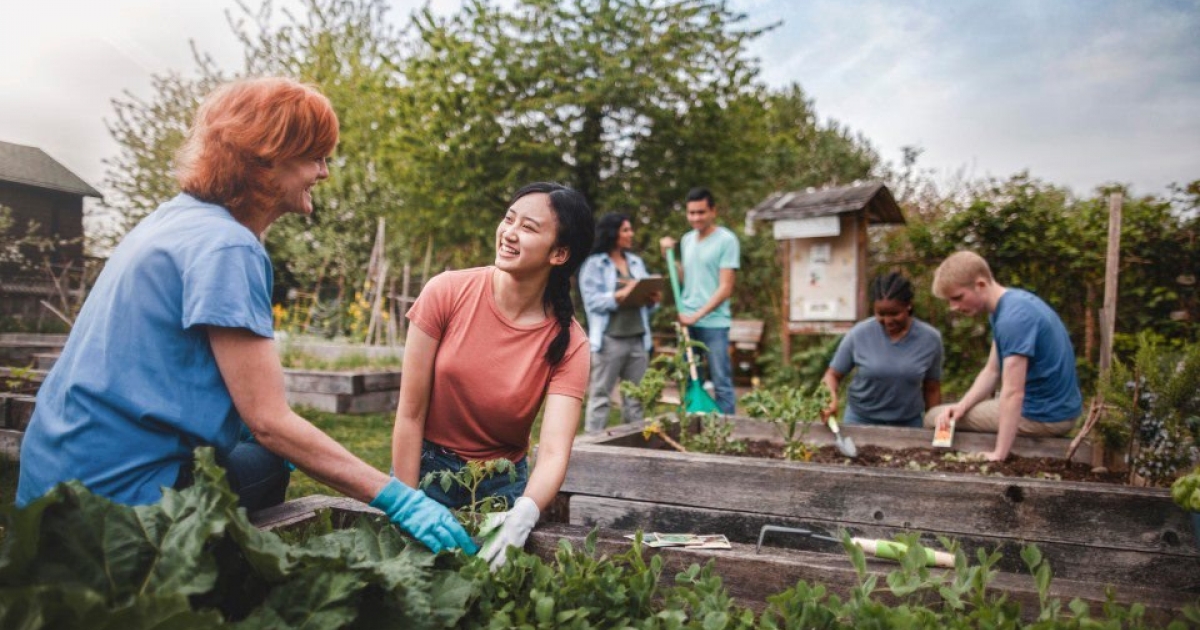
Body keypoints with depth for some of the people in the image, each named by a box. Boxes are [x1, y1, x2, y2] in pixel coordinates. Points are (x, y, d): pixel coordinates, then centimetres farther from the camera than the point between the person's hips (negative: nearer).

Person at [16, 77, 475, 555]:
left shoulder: (176, 217, 7)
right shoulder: (225, 247, -21)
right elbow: (270, 421, -25)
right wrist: (397, 499, -25)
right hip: (114, 490, -9)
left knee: (266, 465, 18)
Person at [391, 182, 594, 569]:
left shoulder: (568, 343, -16)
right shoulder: (447, 293, -17)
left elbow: (554, 453, -25)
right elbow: (410, 413, -13)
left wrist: (523, 515, -44)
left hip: (502, 484, 1)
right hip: (428, 466, 0)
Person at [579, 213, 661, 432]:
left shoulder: (636, 262, 17)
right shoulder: (594, 264, -1)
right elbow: (592, 301, -11)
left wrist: (652, 299, -3)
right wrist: (621, 295, -21)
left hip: (638, 338, 6)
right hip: (610, 339, -6)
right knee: (600, 394, -2)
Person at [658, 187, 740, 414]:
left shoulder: (726, 240, -7)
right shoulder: (687, 240, 13)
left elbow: (725, 288, -11)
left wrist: (698, 315, -17)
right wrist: (668, 255, 6)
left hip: (714, 323, -6)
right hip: (686, 321, 6)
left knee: (721, 383, -1)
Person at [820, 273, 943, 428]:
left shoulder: (930, 339, -6)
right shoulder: (859, 334, -11)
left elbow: (932, 390, 4)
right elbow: (833, 374, -3)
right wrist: (831, 399, -23)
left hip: (908, 423, 1)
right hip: (860, 420, -1)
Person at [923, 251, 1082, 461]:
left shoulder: (1013, 318, -26)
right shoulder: (1010, 304, 5)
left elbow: (1013, 393, -29)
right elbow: (992, 371, 7)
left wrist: (999, 454, -28)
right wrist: (962, 406, -7)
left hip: (1044, 417, -10)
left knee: (933, 418, -3)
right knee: (947, 418, 25)